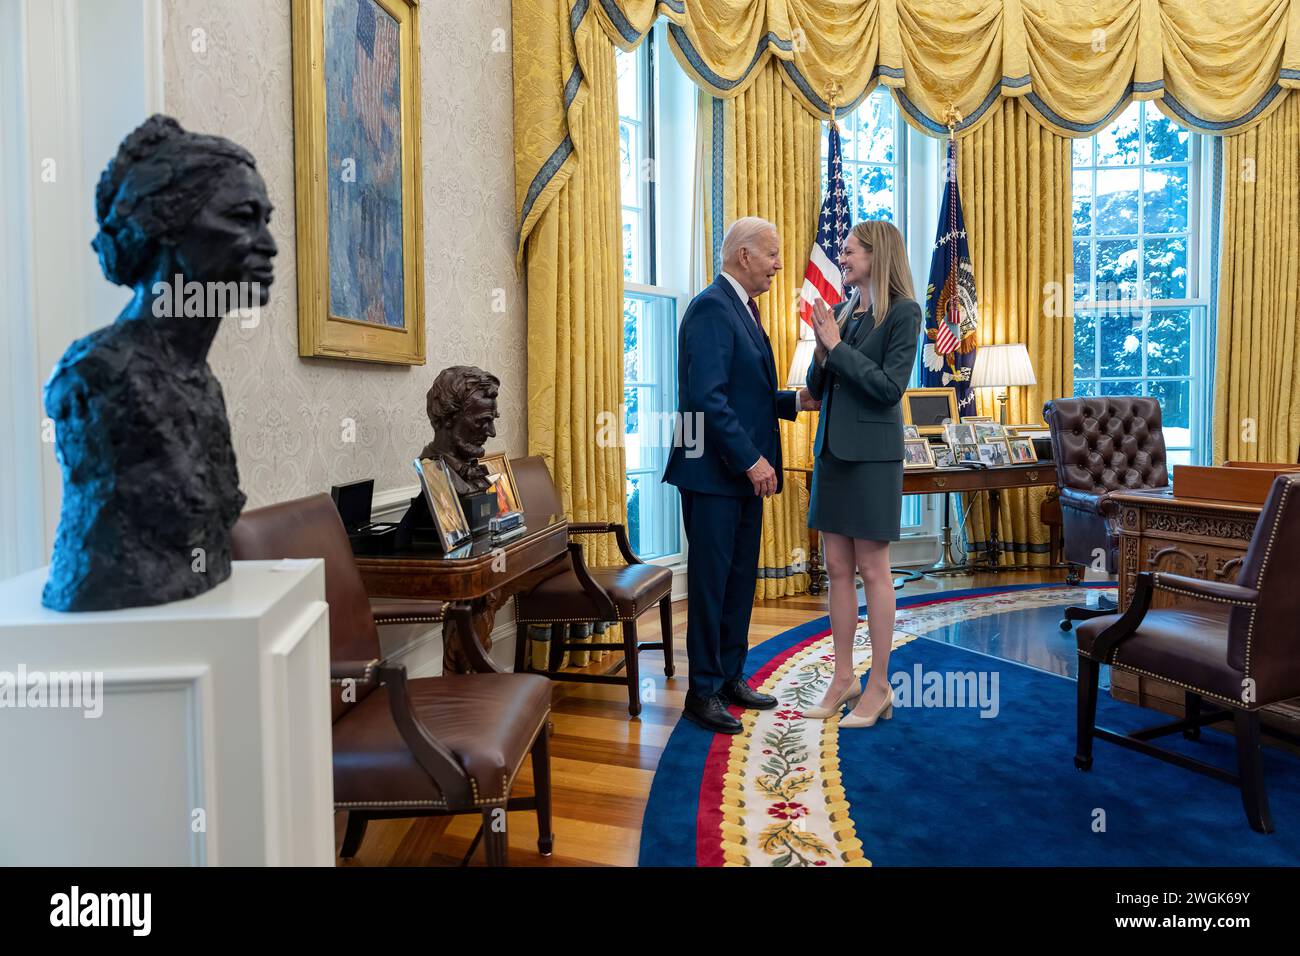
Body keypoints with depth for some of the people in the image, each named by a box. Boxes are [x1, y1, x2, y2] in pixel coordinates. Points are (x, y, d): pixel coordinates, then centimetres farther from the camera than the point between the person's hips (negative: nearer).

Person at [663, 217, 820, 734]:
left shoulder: (742, 310, 18)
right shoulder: (712, 307, -13)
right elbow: (708, 398, -22)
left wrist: (795, 400, 7)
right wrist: (751, 460, -21)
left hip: (745, 471, 10)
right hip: (714, 472, -10)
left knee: (740, 578, 14)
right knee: (710, 580, 0)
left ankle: (730, 676, 26)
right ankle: (703, 691, 12)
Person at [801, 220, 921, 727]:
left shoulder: (902, 312, -6)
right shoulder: (843, 310, 12)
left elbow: (889, 387, -15)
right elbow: (817, 386, 12)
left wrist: (837, 345, -13)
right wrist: (821, 349, -6)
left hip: (871, 453, -7)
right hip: (831, 450, 7)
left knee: (873, 570, 0)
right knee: (837, 568, 10)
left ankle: (879, 687, 12)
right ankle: (843, 678, 21)